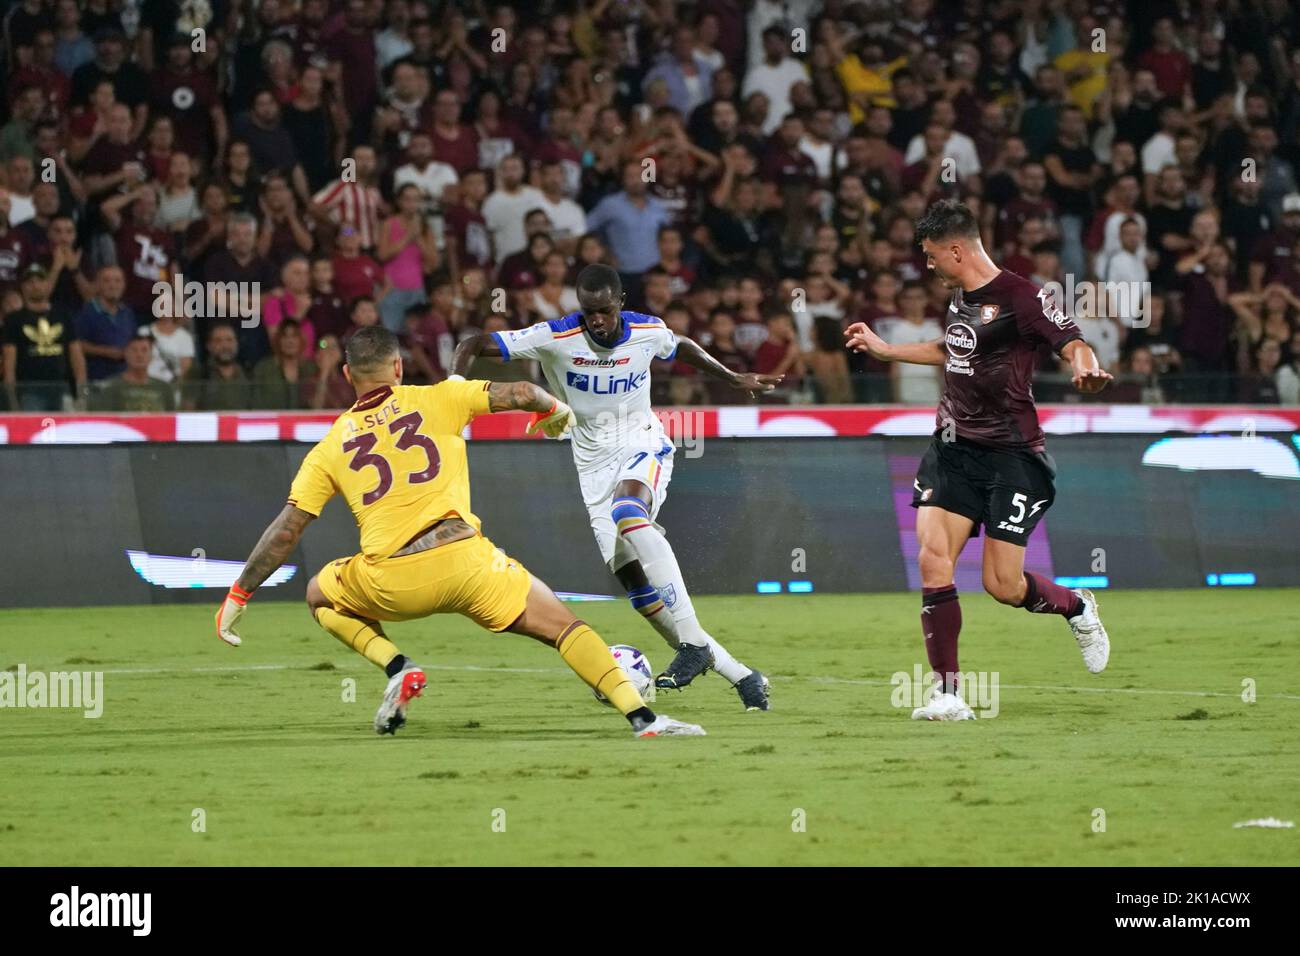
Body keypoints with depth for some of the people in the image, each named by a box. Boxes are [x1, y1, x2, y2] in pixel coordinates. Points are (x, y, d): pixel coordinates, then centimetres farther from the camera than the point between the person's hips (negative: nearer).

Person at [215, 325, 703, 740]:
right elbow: (520, 393, 5)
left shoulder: (329, 448, 14)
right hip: (464, 560, -1)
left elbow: (286, 531, 10)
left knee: (320, 595, 31)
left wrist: (239, 596, 18)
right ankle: (641, 717, -7)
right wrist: (555, 410, 28)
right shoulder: (435, 400, 10)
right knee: (564, 626, 10)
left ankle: (397, 667, 8)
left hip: (391, 582, 1)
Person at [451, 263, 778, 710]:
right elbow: (473, 345, -11)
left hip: (643, 445, -2)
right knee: (631, 577, -7)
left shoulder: (649, 332, -7)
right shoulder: (555, 338, -13)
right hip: (595, 463, 2)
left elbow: (682, 348, 18)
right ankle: (738, 674, 1)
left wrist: (733, 378, 25)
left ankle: (693, 641, -39)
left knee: (627, 512, -37)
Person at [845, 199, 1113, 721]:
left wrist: (1086, 370, -43)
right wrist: (883, 349, 38)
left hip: (1011, 455, -7)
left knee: (1003, 584, -6)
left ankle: (1076, 607, 28)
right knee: (933, 560, -11)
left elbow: (1074, 344, -20)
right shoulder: (960, 296, 11)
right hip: (953, 449, 7)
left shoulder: (1020, 297, -14)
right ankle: (948, 692, -6)